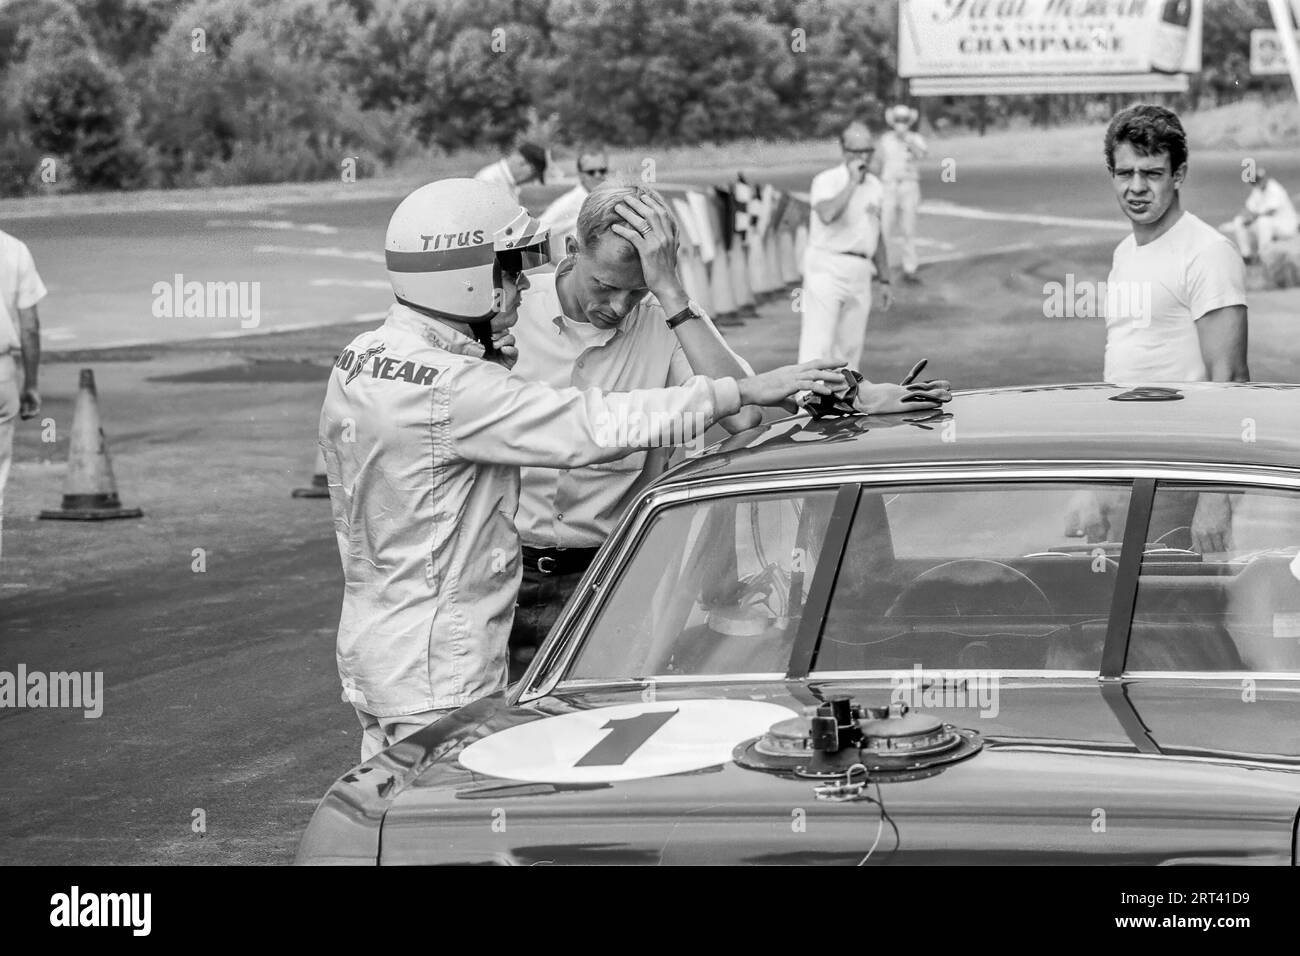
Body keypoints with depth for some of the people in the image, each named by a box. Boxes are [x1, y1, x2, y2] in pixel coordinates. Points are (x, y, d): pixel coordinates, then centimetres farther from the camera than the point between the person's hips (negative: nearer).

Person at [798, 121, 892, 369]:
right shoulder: (827, 181, -8)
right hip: (827, 268, -6)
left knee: (851, 346, 7)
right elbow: (827, 215, -29)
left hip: (860, 273, 6)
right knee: (818, 343, -12)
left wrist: (884, 280, 19)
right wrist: (852, 182, -22)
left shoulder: (875, 187, 13)